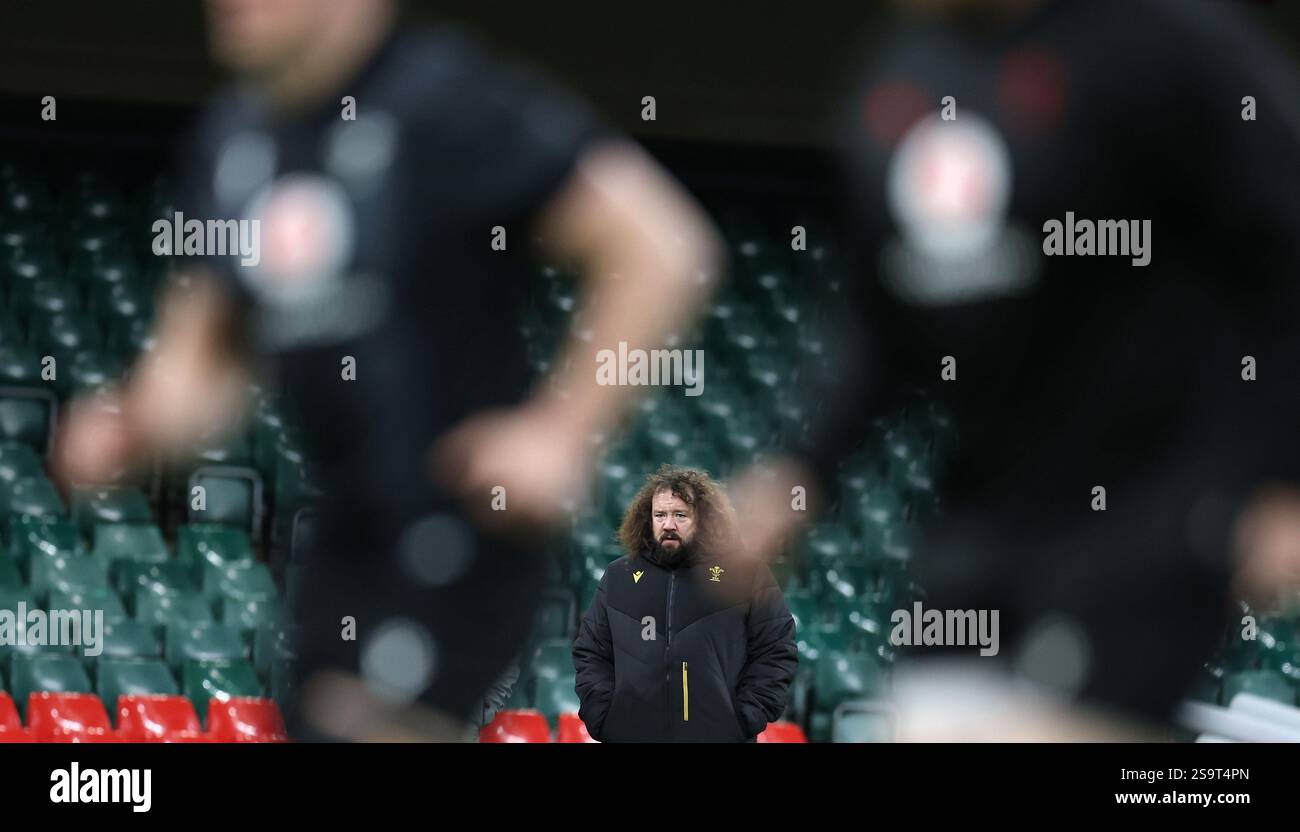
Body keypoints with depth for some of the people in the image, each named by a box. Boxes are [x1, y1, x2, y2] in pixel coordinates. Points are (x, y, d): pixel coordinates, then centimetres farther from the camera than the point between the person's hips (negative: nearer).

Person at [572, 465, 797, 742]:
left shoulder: (744, 573, 1)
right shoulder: (618, 577, 11)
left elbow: (776, 652, 1)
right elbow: (590, 654, 15)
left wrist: (745, 720, -9)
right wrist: (603, 719, 1)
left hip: (719, 734, -3)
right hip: (631, 733, 3)